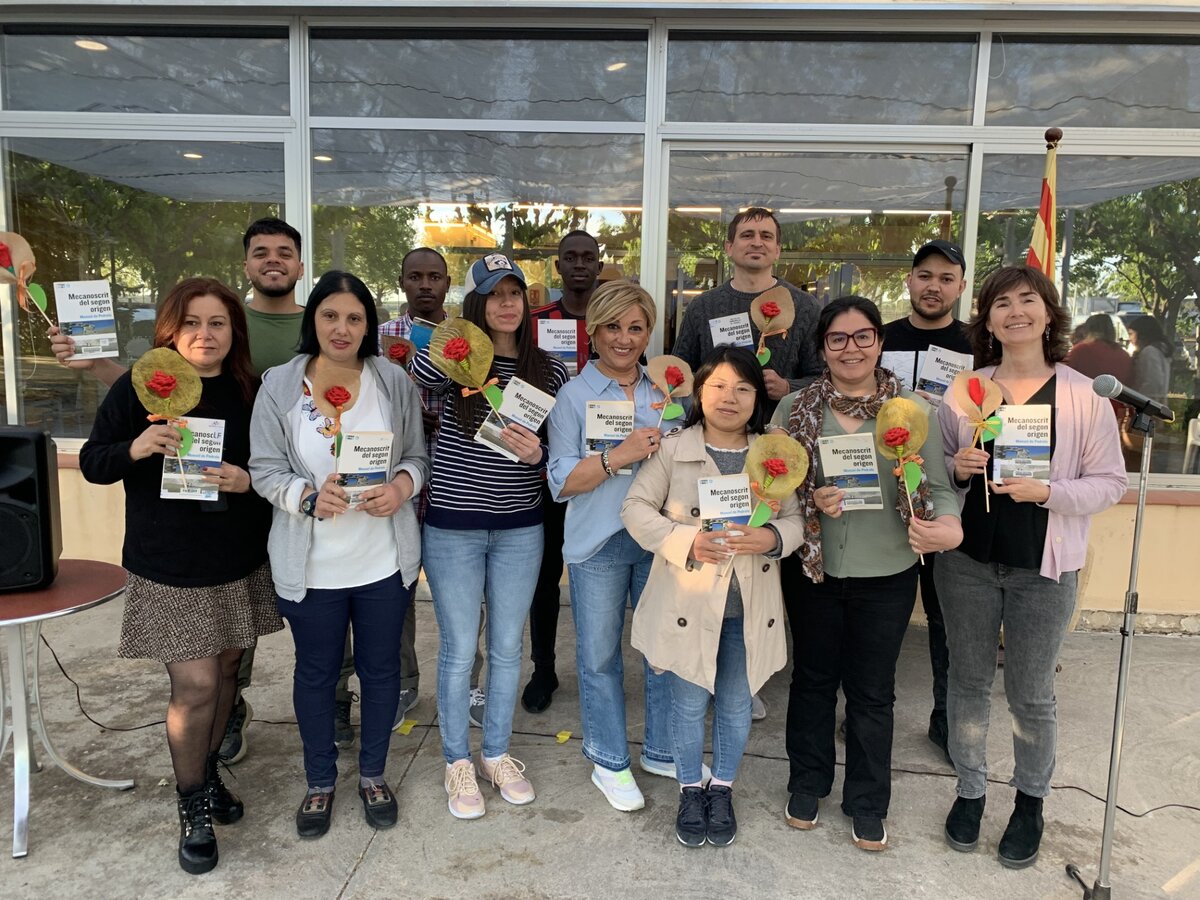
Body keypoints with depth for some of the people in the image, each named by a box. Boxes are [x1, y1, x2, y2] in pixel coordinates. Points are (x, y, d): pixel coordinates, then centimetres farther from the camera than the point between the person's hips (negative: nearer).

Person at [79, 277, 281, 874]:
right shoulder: (138, 388, -6)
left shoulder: (250, 393, 1)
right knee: (195, 687, -4)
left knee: (224, 671, 15)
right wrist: (135, 448, -22)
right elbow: (92, 463, -2)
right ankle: (192, 806, 20)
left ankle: (207, 772, 39)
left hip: (240, 564, 3)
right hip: (167, 570, -3)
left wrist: (249, 480, -16)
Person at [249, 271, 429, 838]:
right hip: (311, 566, -1)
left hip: (384, 561, 1)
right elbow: (265, 468, -5)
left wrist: (402, 486, -18)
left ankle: (373, 775, 38)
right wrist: (309, 496, -24)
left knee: (380, 668, 15)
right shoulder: (279, 386, -6)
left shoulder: (394, 382, -3)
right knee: (316, 673, 16)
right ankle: (320, 782, 39)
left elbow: (418, 454, 3)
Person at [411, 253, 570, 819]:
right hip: (452, 526, -2)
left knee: (508, 647, 14)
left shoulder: (549, 371, 2)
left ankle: (496, 753, 36)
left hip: (520, 528, 3)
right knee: (459, 650, 9)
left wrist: (536, 454, -15)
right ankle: (457, 763, 31)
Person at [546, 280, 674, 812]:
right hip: (599, 545, -3)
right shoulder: (574, 395, -1)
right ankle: (609, 761, 27)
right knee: (600, 655, 8)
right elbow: (562, 481, -7)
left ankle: (662, 749, 32)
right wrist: (619, 457, -19)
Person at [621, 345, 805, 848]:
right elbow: (636, 509, -7)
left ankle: (722, 789, 40)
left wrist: (771, 537, -20)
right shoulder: (673, 449, -6)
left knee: (736, 703, 17)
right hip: (688, 602, -2)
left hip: (750, 606, 2)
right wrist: (686, 541, -22)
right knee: (689, 704, 13)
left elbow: (795, 519, 3)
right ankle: (690, 790, 36)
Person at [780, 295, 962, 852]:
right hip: (813, 570, 1)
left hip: (886, 575, -1)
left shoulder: (913, 409, -5)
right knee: (813, 678, 17)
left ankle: (868, 805, 33)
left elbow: (938, 486, -3)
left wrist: (947, 525, -24)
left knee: (872, 690, 13)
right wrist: (811, 501, -17)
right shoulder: (797, 408, -2)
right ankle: (806, 786, 38)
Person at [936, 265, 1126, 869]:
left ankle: (1031, 800, 35)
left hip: (1043, 568, -2)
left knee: (1030, 693, 11)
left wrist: (1047, 491, -21)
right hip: (967, 559, 2)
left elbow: (1109, 481, -4)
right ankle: (970, 789, 33)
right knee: (969, 681, 14)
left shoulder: (1085, 396, -5)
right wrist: (957, 468, -14)